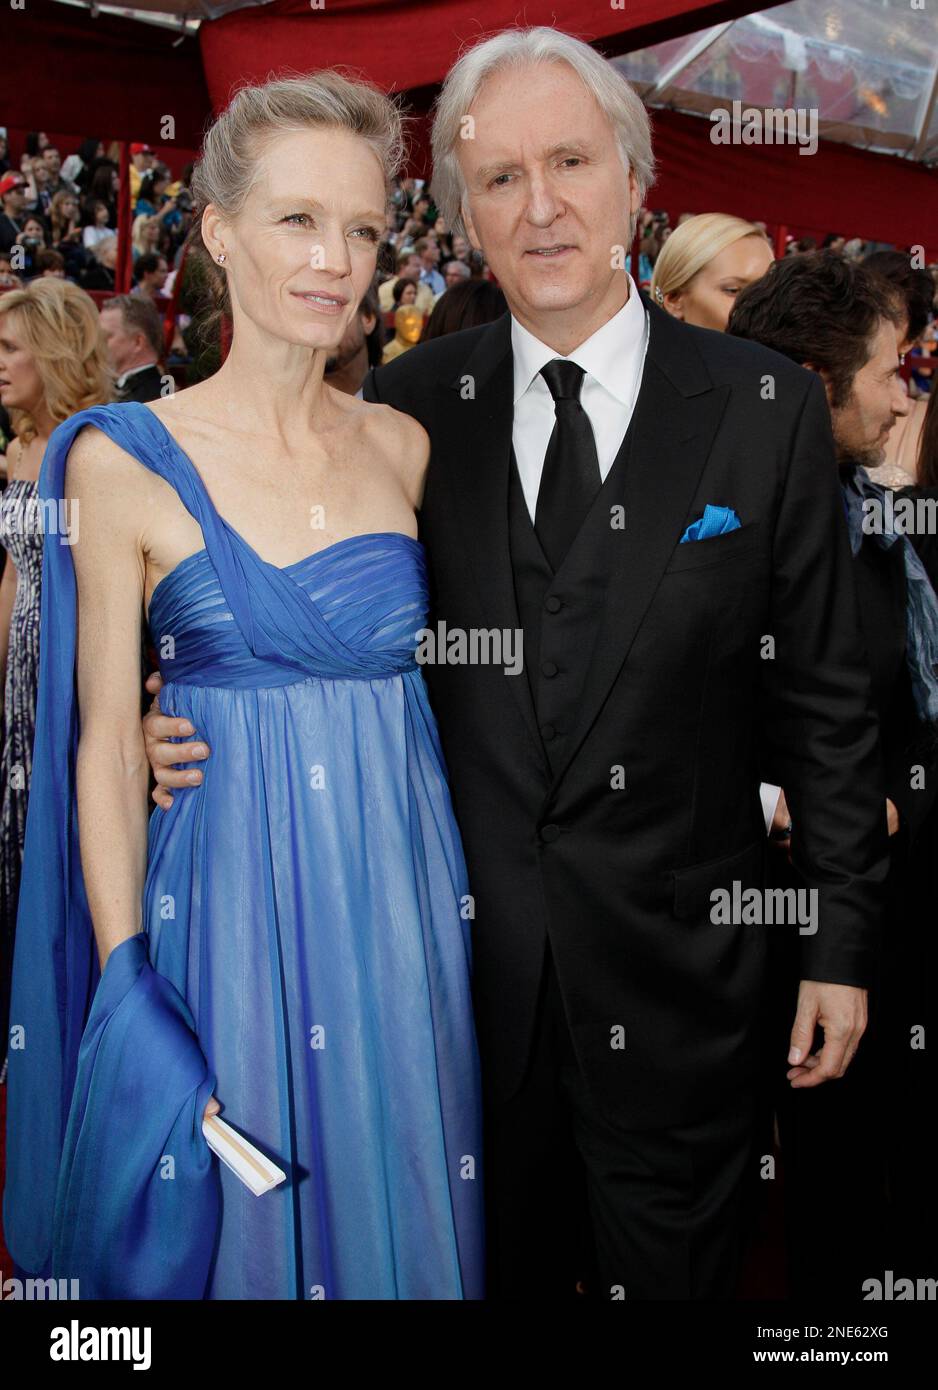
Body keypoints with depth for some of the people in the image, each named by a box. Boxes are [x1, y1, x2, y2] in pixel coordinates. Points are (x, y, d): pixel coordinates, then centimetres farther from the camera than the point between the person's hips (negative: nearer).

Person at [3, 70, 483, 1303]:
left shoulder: (404, 447, 4)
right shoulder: (124, 461, -7)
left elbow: (432, 672, 10)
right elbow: (105, 748, -5)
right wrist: (128, 991, -8)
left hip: (408, 893, 4)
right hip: (231, 905, -3)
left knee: (401, 1208, 18)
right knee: (239, 1223, 13)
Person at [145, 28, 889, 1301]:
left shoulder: (764, 409, -5)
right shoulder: (410, 405, -1)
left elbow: (823, 699, -2)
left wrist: (843, 938, -1)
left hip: (673, 957, -1)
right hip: (467, 946, 2)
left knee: (668, 1269, 18)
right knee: (490, 1261, 21)